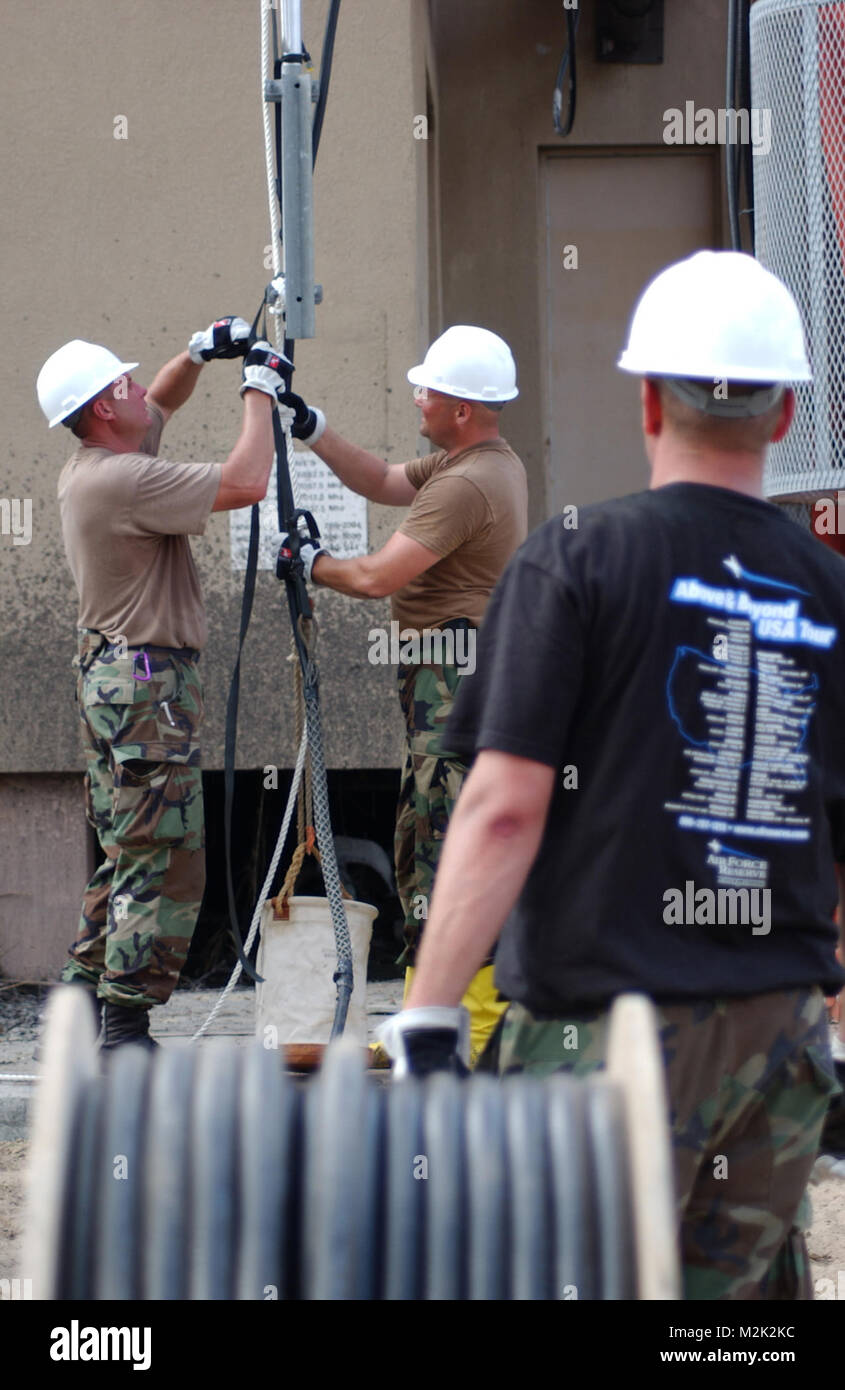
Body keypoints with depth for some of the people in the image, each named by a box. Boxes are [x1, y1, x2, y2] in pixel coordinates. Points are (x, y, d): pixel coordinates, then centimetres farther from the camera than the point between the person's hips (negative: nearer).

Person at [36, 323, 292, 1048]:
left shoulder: (91, 468, 11)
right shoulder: (122, 480, -19)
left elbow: (161, 404, 30)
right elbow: (246, 482, -23)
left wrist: (200, 353, 14)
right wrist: (261, 388, -10)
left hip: (116, 677, 11)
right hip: (147, 681, -11)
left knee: (131, 854, 18)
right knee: (164, 861, -8)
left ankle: (83, 998, 23)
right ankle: (125, 1027, -7)